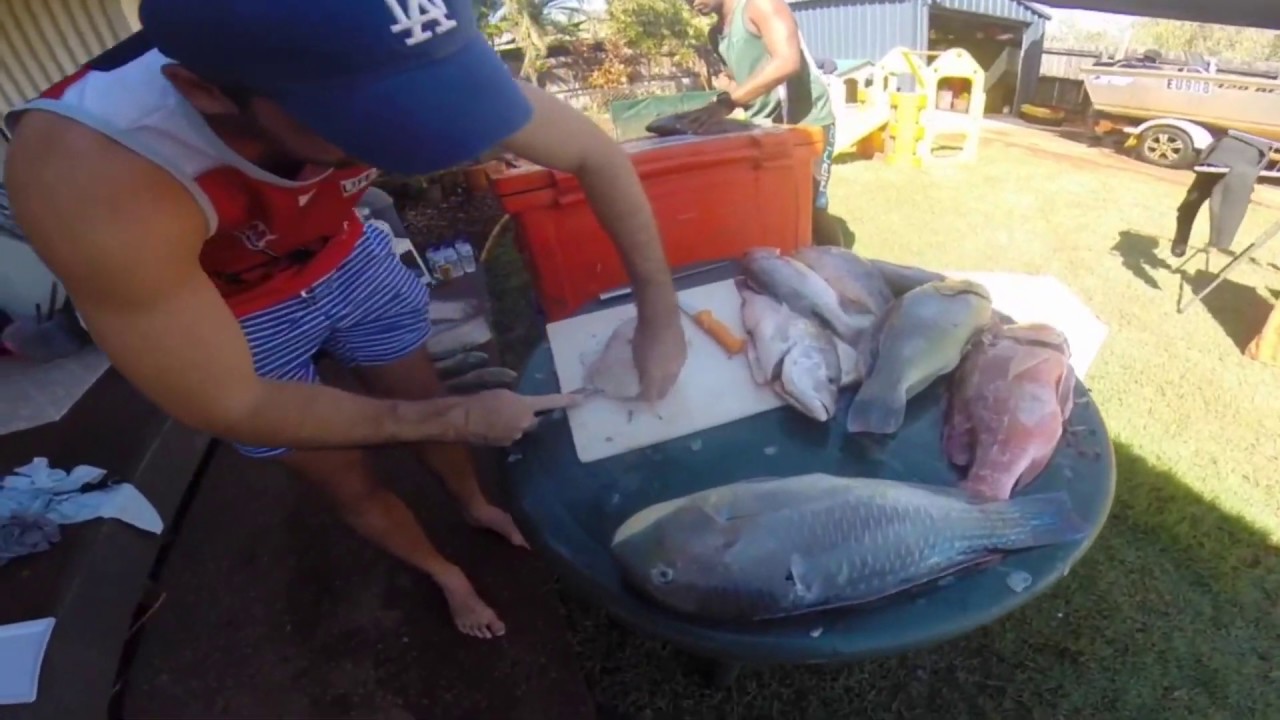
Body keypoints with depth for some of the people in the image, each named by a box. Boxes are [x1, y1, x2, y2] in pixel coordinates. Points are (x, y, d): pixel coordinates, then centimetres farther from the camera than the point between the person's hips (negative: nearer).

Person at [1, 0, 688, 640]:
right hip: (235, 314, -2)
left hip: (345, 260, 3)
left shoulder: (361, 63, -33)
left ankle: (474, 505, 50)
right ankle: (444, 572, 42)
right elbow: (229, 407, -31)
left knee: (425, 400, 18)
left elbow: (595, 154, -22)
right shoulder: (89, 176, -42)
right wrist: (459, 419, -28)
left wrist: (658, 307, -28)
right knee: (350, 483, 12)